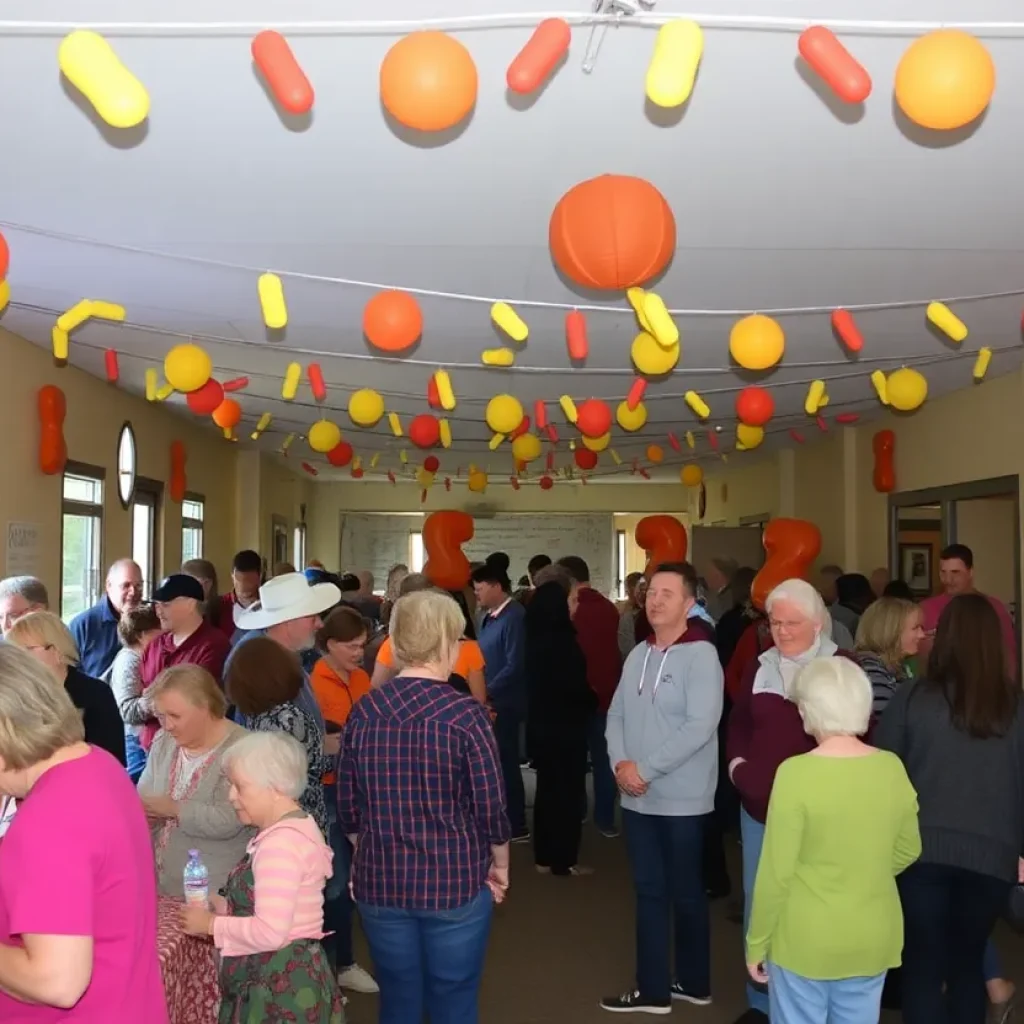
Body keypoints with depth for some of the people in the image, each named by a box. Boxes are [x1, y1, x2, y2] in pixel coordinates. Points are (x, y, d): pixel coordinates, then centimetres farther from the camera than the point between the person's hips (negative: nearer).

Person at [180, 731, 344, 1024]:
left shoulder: (280, 844, -21)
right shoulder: (296, 829, 11)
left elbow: (270, 932, -26)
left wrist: (211, 924, -13)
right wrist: (224, 905, 7)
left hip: (280, 986, -10)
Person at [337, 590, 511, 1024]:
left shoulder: (363, 711, -4)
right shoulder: (465, 715, -15)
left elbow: (349, 809, 4)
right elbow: (491, 809, -12)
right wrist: (500, 867, 7)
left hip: (379, 882, 4)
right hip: (455, 882, -4)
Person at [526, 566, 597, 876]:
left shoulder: (535, 637, 4)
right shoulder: (562, 638, -20)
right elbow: (575, 684, -20)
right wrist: (593, 701, 0)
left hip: (542, 721, 8)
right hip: (566, 723, -8)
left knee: (547, 786, 15)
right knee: (568, 789, 2)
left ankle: (545, 856, 22)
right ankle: (563, 860, 8)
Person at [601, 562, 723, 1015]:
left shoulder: (701, 654, -13)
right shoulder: (638, 654, 7)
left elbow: (700, 726, -21)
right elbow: (617, 714, 9)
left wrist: (645, 768, -19)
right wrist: (620, 763, -10)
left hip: (682, 800, -6)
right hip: (638, 799, 6)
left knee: (686, 893, 10)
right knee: (649, 892, 14)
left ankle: (693, 982, 26)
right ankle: (653, 987, 26)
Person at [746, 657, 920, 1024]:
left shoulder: (796, 773, -20)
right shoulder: (892, 768, -5)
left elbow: (776, 873, -17)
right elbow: (908, 851, 9)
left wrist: (756, 943, -4)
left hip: (804, 941, -4)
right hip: (873, 940, 4)